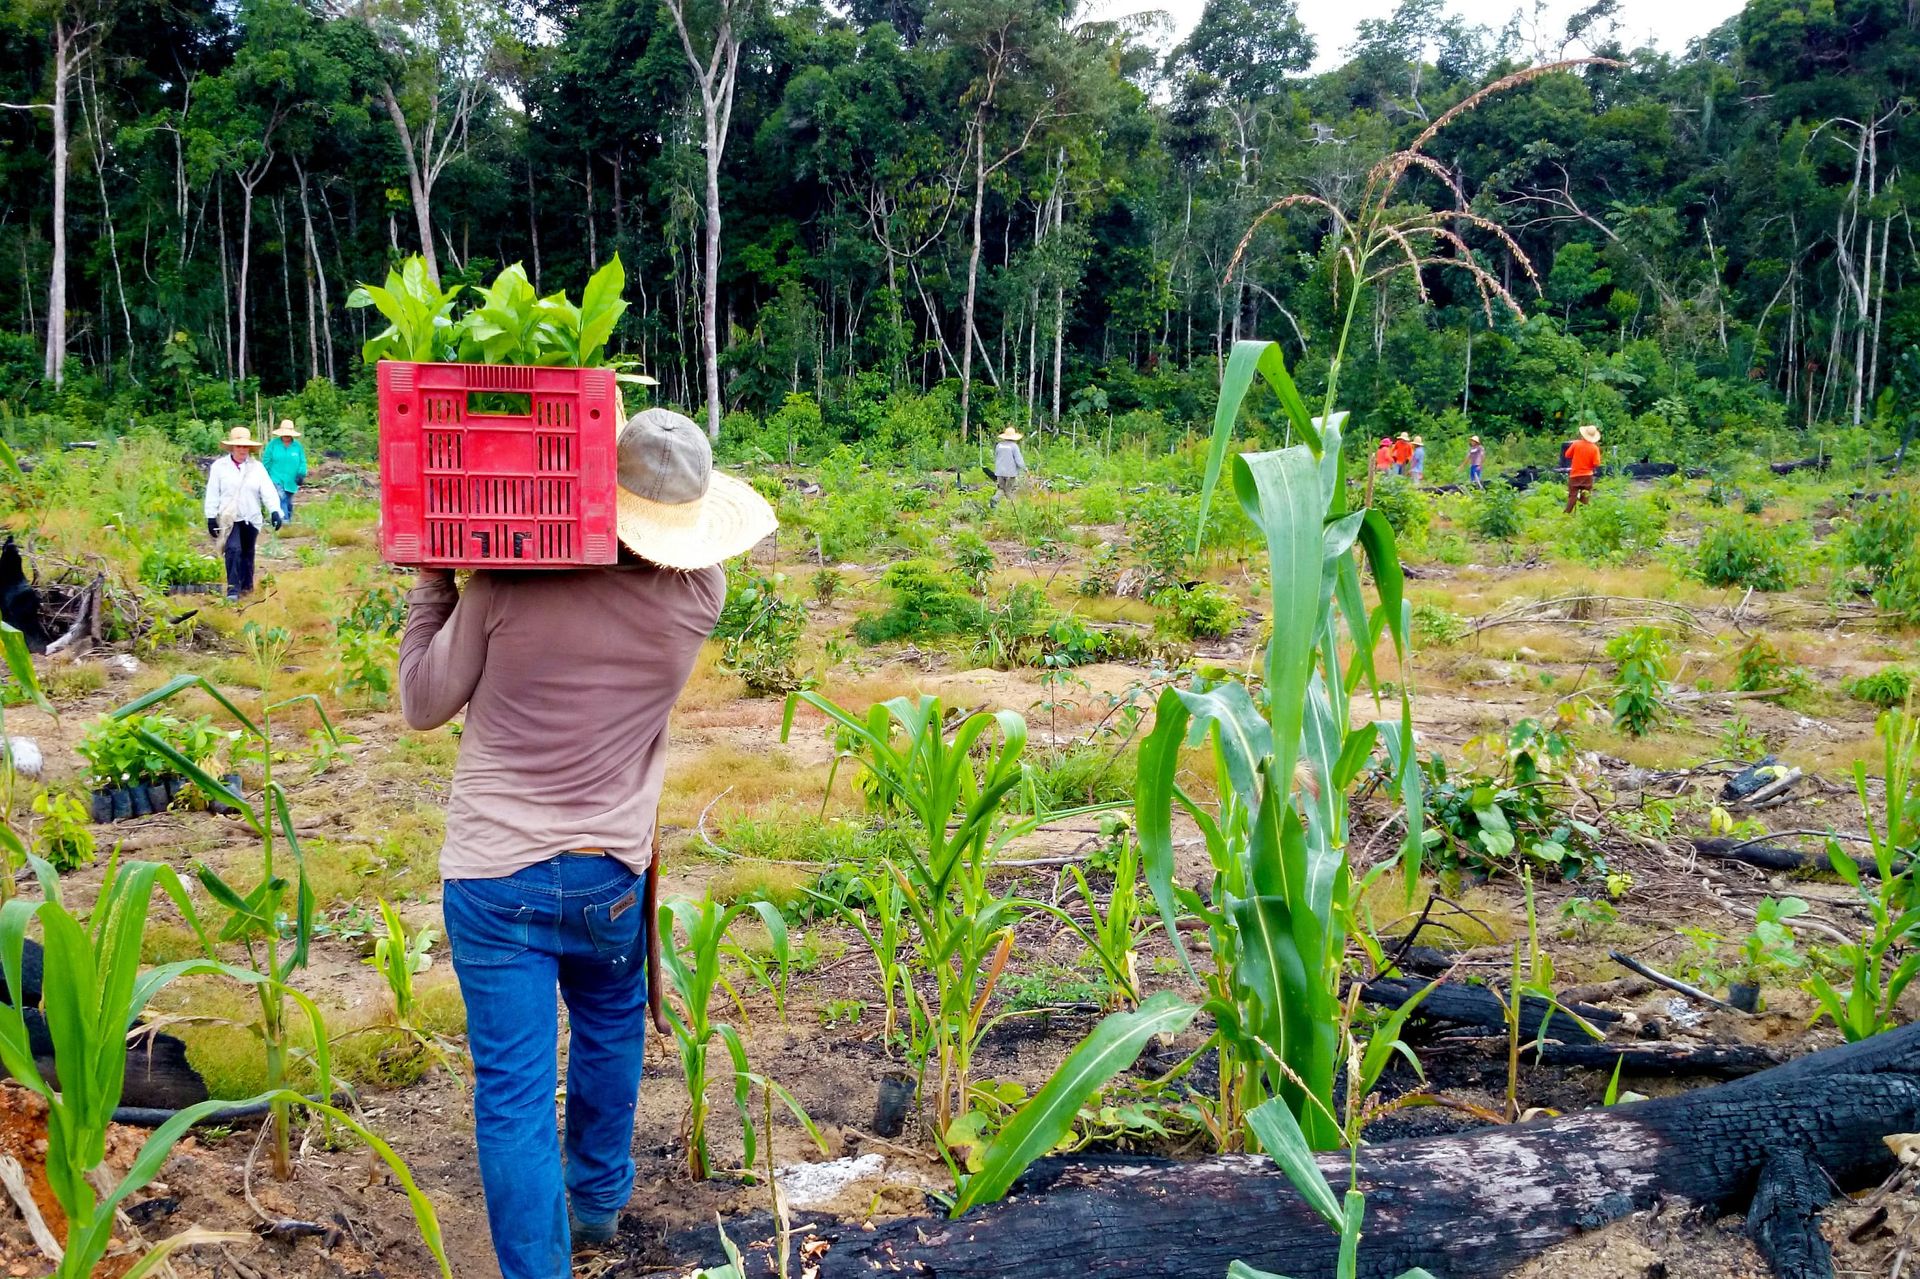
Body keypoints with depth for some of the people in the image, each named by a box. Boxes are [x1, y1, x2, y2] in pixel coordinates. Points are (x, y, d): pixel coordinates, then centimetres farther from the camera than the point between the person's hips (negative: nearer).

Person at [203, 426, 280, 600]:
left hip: (251, 519, 3)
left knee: (247, 553, 14)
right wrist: (211, 517, -4)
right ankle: (233, 588, -15)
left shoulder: (257, 467, 3)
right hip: (229, 519, -3)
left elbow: (268, 491, -7)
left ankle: (247, 585, 29)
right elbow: (212, 493, -1)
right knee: (233, 550, -16)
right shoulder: (219, 466, -1)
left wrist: (275, 511, -21)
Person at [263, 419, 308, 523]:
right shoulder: (273, 444, -2)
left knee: (289, 503, 14)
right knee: (281, 499, -20)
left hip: (291, 481, 3)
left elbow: (302, 462, 9)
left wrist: (302, 474, -5)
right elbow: (266, 461, 3)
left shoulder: (298, 446, 5)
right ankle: (284, 519, -27)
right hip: (276, 479, -3)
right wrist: (265, 476, 3)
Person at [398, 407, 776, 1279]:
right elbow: (673, 551, 17)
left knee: (513, 1096, 3)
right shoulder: (697, 600, -8)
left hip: (493, 874, -3)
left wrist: (432, 580, 8)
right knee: (608, 1032, 29)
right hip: (610, 876, 3)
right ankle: (598, 1198, 46)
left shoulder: (505, 586, -14)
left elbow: (423, 705, -2)